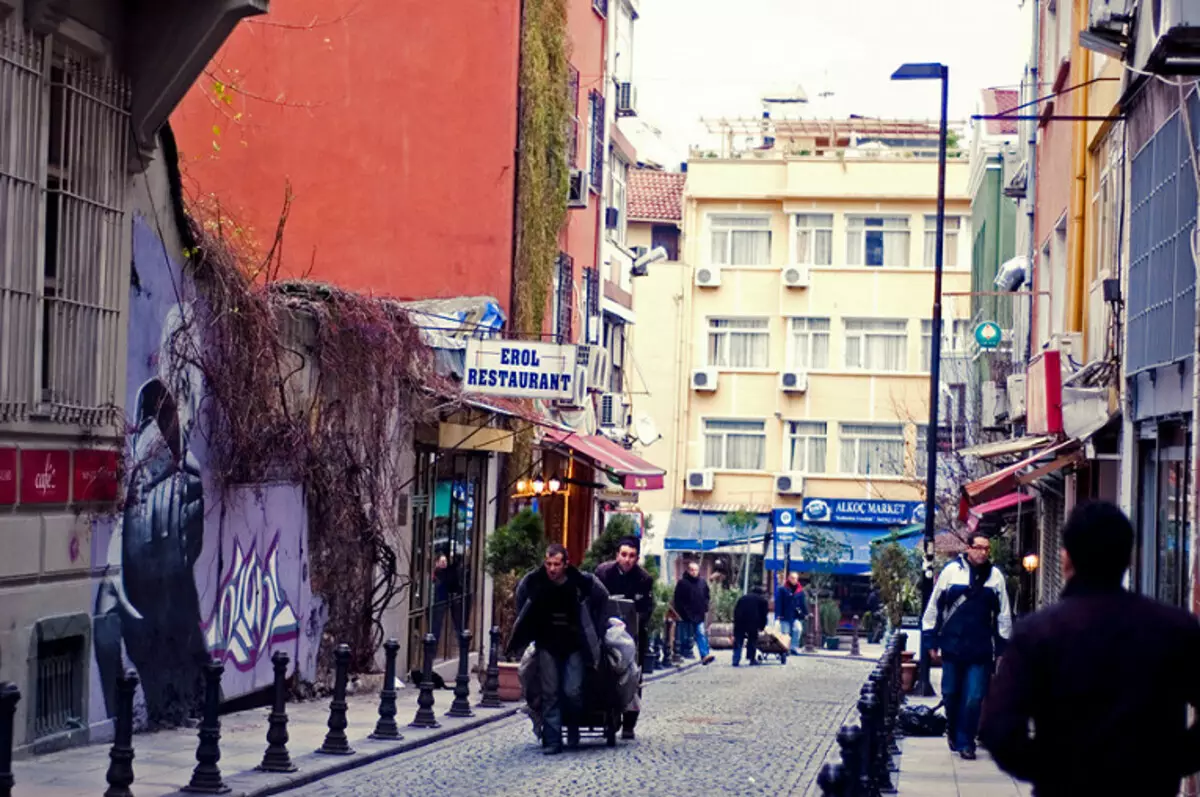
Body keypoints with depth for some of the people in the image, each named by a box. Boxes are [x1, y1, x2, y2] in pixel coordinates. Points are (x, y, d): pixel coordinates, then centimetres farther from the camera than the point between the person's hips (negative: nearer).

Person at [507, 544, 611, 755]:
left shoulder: (584, 583, -14)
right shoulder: (532, 582, -9)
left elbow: (603, 601, 6)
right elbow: (521, 607, 13)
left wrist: (596, 633, 5)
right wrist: (523, 635, 12)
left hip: (575, 646, -2)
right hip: (547, 645, 2)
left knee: (572, 691, -10)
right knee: (550, 693, -3)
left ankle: (573, 729, 17)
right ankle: (552, 741, 1)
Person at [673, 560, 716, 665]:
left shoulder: (702, 582, 7)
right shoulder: (682, 583, -7)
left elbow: (706, 597, 17)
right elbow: (678, 599, -7)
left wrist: (705, 609, 8)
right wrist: (679, 612, -11)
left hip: (699, 614, 3)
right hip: (685, 615, -3)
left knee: (701, 635, -6)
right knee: (685, 637, 9)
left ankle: (705, 655, -14)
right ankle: (682, 653, 22)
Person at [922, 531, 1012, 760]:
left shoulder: (995, 576, 5)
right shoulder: (951, 571, 0)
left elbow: (1004, 615, 11)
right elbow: (934, 606, 6)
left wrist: (1002, 647, 9)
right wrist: (931, 639, 4)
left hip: (981, 649, 0)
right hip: (952, 646, 0)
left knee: (974, 698, -4)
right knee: (951, 693, 10)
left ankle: (965, 742, 6)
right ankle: (953, 731, 32)